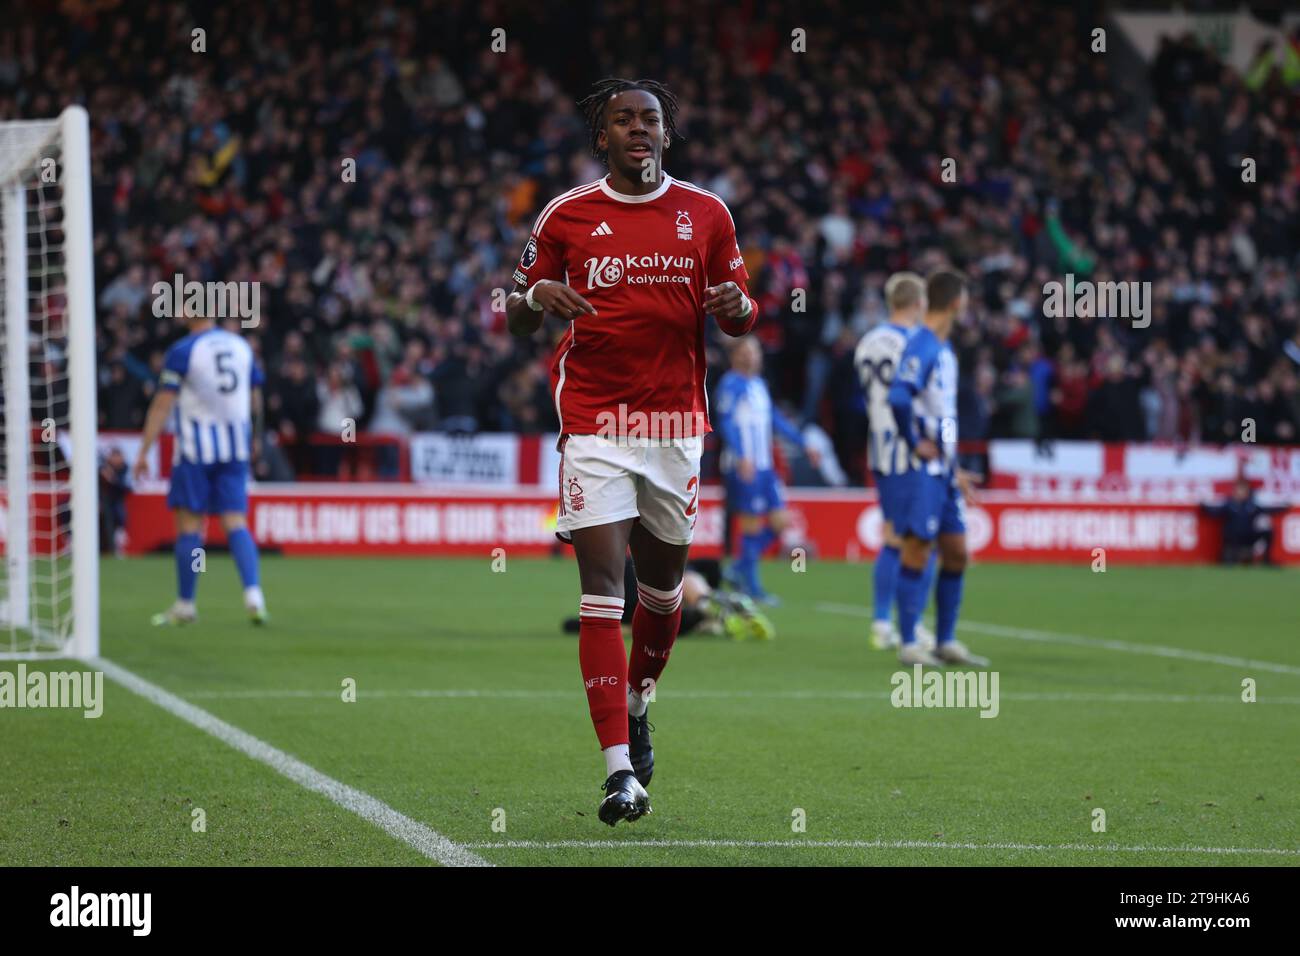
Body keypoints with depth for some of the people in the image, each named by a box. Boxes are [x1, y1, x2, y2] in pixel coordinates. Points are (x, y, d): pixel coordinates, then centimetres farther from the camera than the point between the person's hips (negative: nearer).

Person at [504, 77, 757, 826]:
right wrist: (536, 296, -15)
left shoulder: (707, 215, 6)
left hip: (677, 421, 2)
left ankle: (637, 708, 43)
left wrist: (737, 306, -12)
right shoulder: (566, 216, 3)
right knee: (602, 589, -11)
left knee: (663, 583, 13)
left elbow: (741, 320, 12)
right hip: (593, 421, -2)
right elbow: (518, 321, 9)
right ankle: (620, 772, -14)